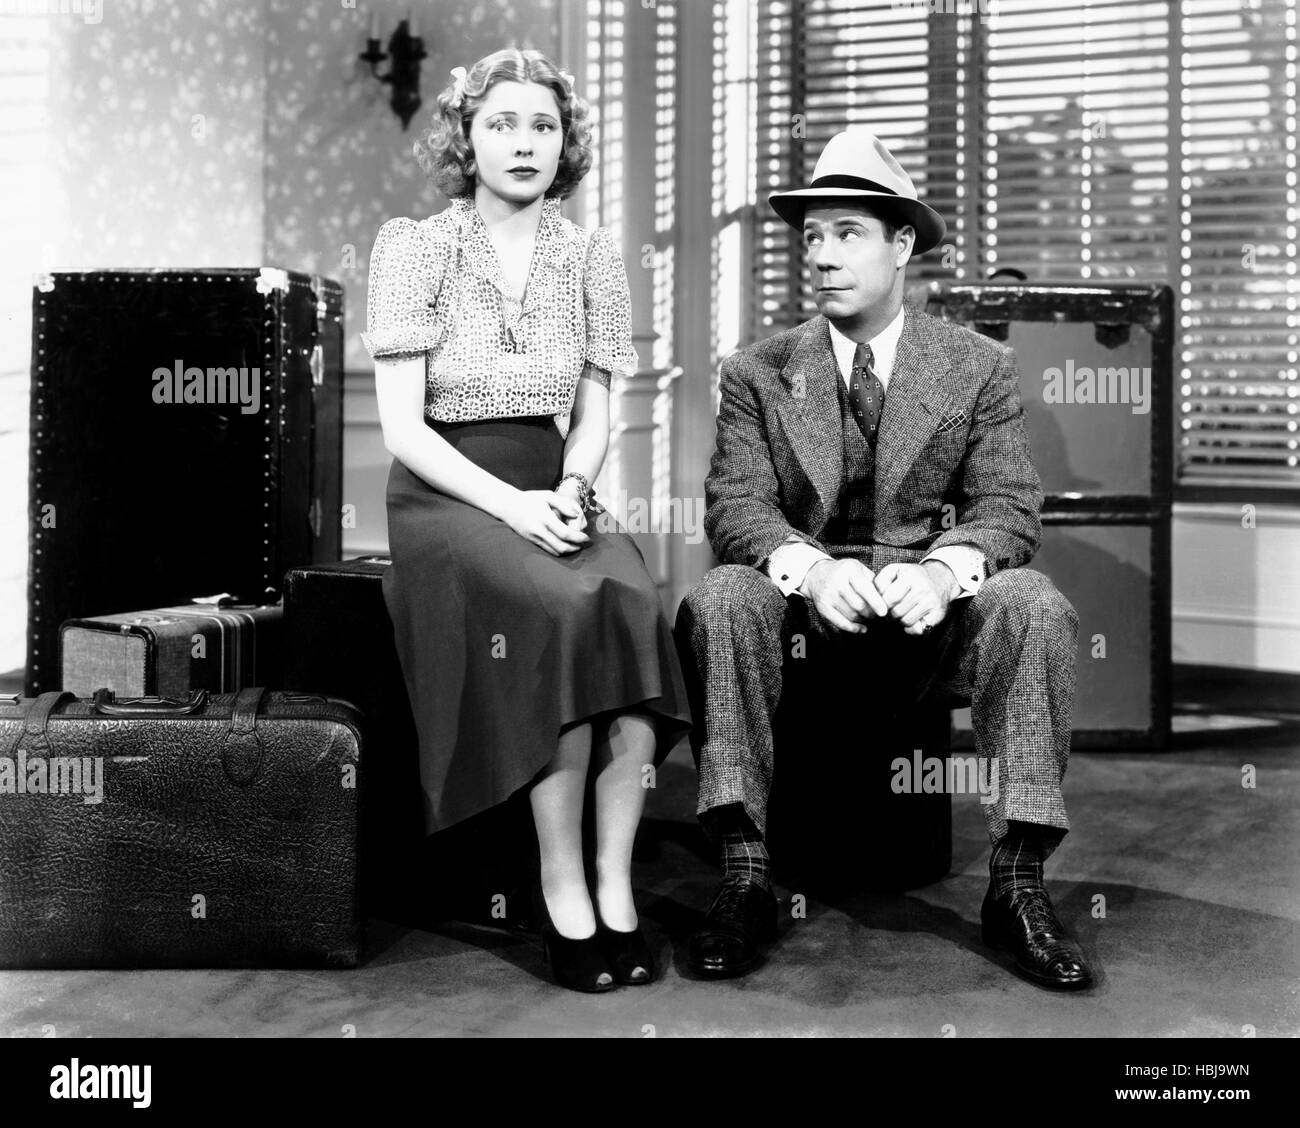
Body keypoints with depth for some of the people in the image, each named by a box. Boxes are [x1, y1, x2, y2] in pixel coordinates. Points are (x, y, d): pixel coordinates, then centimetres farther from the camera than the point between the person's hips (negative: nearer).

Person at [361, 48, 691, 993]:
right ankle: (562, 895, -24)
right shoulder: (415, 246, 0)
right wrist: (512, 504, -19)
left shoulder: (591, 255, 10)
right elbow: (401, 425, -7)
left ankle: (615, 892, -24)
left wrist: (570, 489, -13)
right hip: (444, 493, -3)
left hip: (554, 493, 3)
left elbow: (595, 415, 9)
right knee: (567, 609, -33)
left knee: (637, 605, -30)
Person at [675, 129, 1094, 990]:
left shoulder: (980, 367, 7)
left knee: (1035, 604, -29)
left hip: (933, 611, 0)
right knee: (721, 599, -30)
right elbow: (736, 505, -4)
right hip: (804, 608, 0)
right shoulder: (758, 374, 8)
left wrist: (944, 570, -27)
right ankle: (745, 877, -26)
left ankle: (1019, 881, -22)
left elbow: (1007, 505, -3)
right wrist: (809, 566, -27)